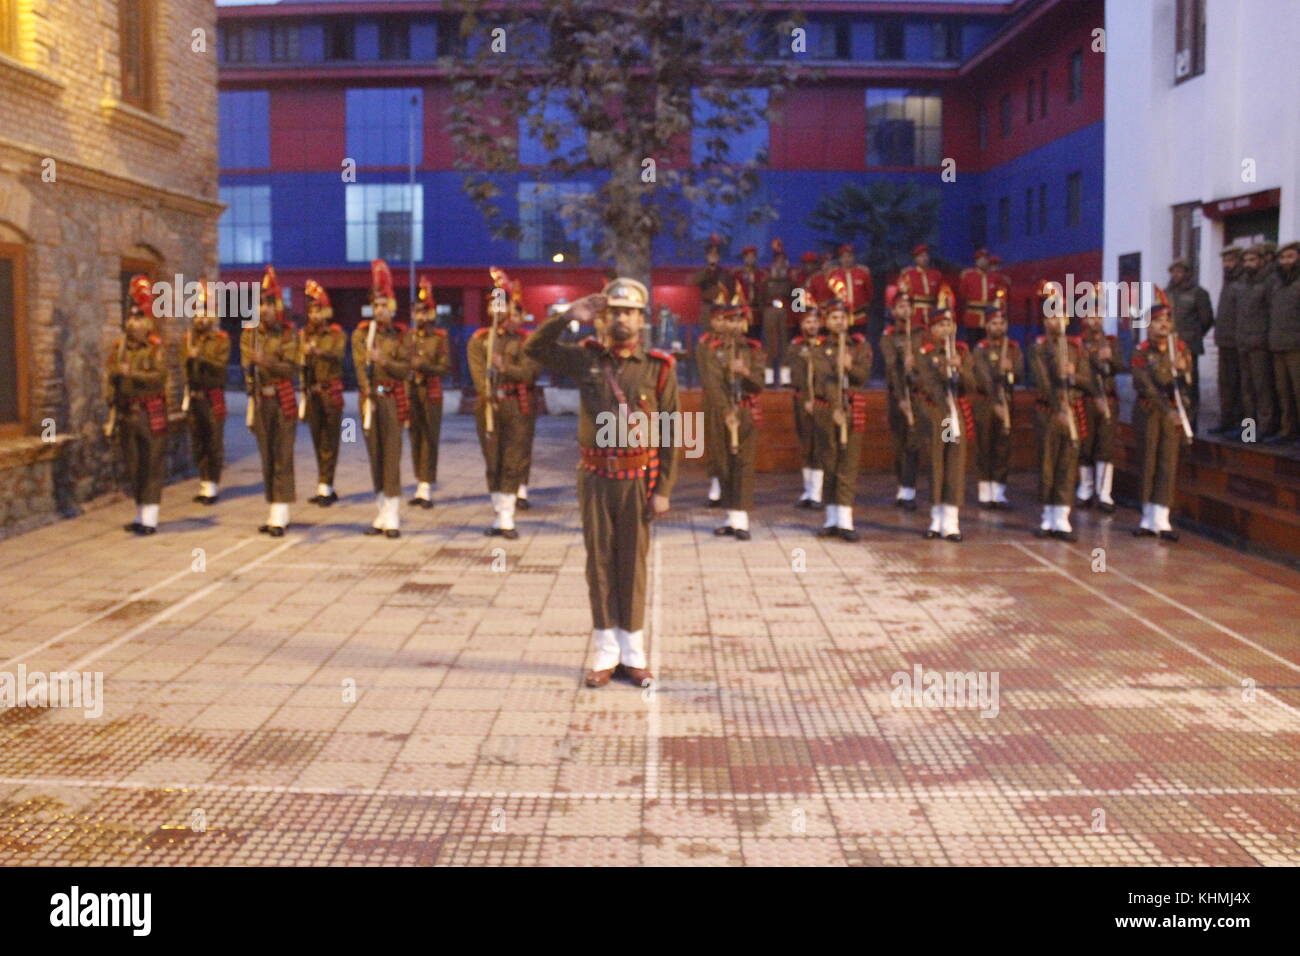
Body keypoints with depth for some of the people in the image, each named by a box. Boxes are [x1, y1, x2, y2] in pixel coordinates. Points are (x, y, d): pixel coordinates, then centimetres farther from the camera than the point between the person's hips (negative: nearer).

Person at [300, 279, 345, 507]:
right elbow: (299, 362, 13)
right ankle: (326, 488, 14)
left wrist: (317, 351, -38)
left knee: (329, 441, -5)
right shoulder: (304, 334, 12)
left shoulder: (337, 333, -1)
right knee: (317, 440, 7)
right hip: (311, 392, 5)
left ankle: (325, 487, -4)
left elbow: (338, 353, -21)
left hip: (331, 392, -5)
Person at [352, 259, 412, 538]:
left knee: (392, 456, -7)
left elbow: (406, 370, -2)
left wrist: (383, 360, -19)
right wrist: (368, 396, -16)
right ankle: (381, 515, 16)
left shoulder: (401, 336, 3)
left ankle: (392, 519, -6)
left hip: (393, 399, -2)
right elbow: (360, 366, -5)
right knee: (375, 456, 7)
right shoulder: (361, 333, 6)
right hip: (370, 397, 2)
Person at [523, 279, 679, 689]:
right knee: (600, 562, 7)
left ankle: (633, 655, 18)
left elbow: (672, 431, -3)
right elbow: (534, 348, 4)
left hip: (638, 479, -2)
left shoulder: (660, 367, -3)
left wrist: (663, 489, -7)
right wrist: (568, 316, -9)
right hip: (595, 477, 2)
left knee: (633, 563, 7)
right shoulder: (586, 358, 3)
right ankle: (605, 655, 16)